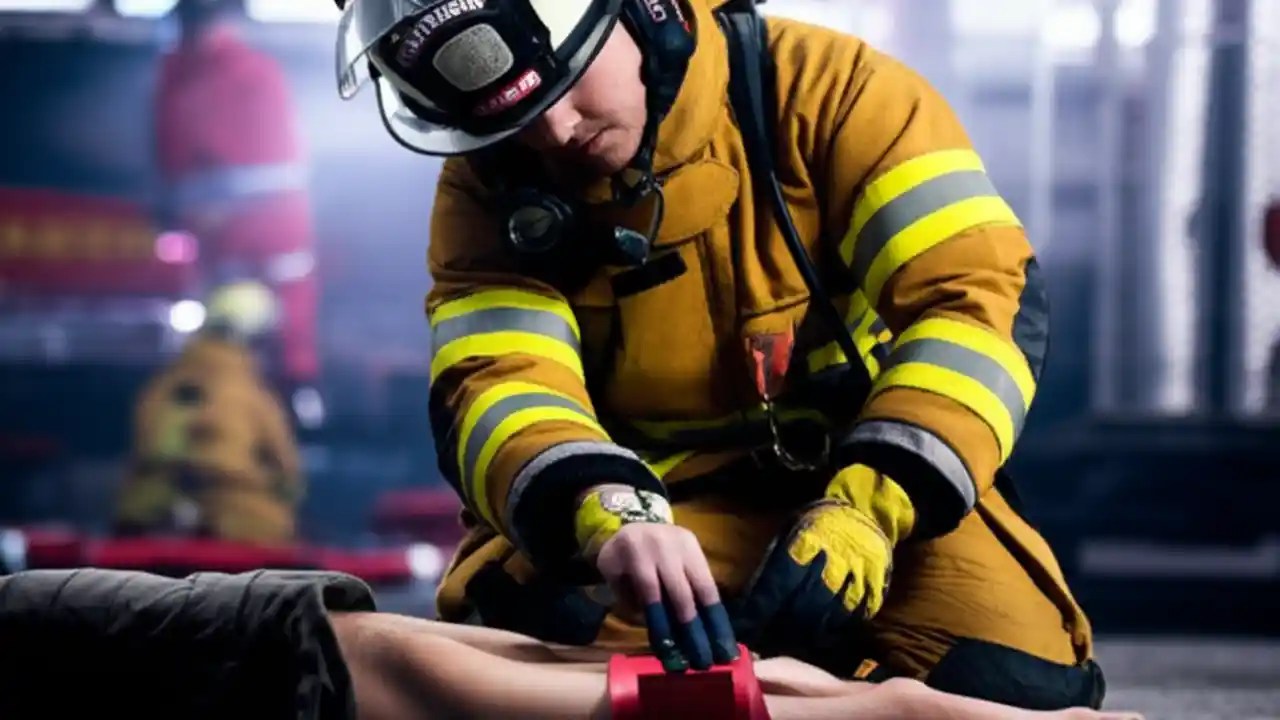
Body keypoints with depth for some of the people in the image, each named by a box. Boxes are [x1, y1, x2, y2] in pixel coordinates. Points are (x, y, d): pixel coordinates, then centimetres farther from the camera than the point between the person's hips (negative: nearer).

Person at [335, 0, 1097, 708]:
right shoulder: (490, 191, -3)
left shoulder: (827, 86, -10)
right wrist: (612, 516, -41)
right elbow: (498, 386, -17)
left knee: (1015, 688, -29)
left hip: (890, 489, -1)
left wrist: (869, 507, -33)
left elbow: (982, 294, -17)